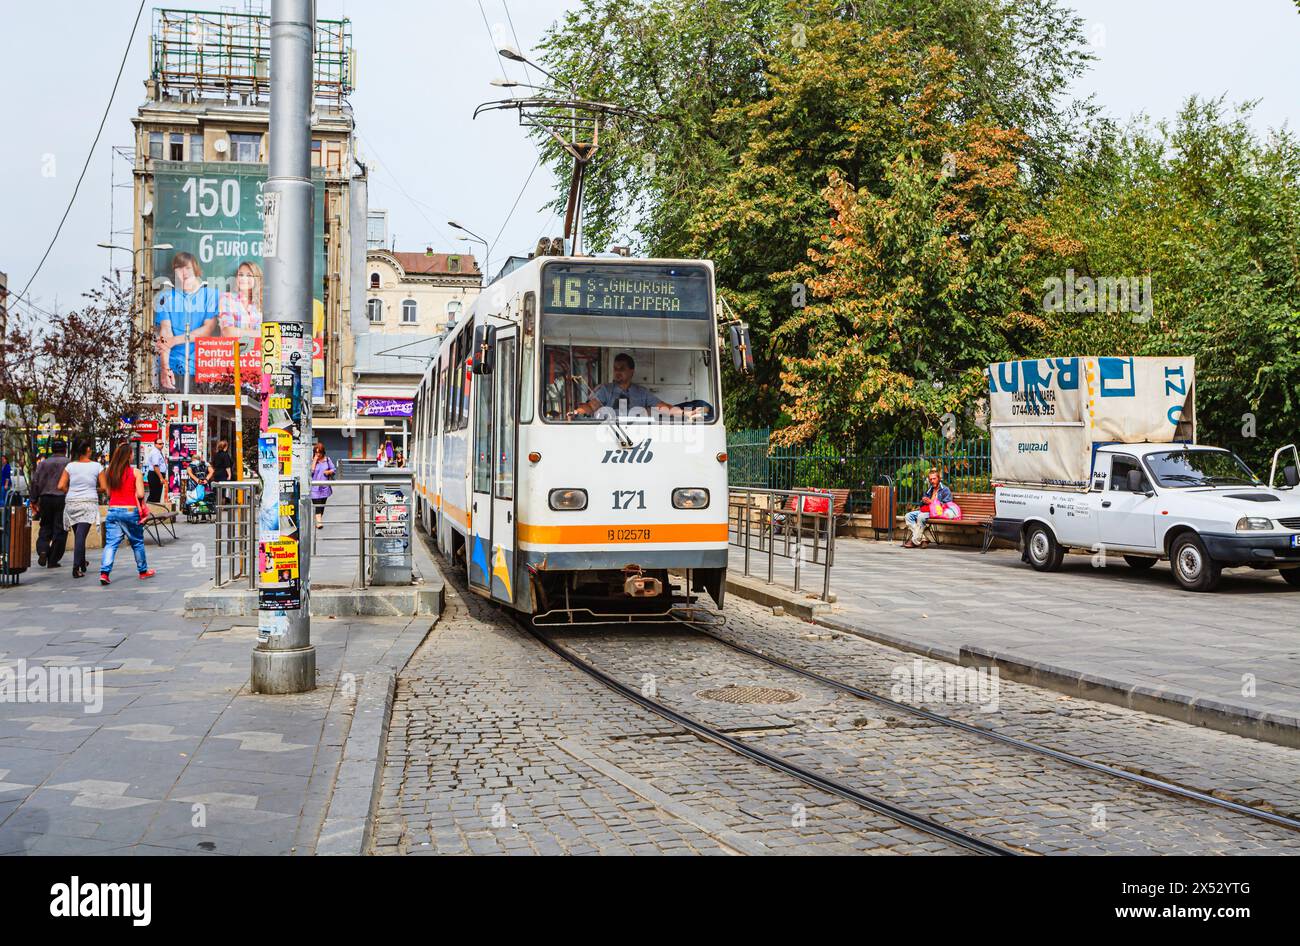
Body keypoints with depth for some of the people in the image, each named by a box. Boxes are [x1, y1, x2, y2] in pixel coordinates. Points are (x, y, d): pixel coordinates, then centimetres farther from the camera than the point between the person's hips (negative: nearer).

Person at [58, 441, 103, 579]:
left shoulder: (70, 466, 3)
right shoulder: (97, 466, -1)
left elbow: (61, 486, -1)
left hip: (71, 503, 3)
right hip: (89, 503, -3)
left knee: (78, 535, 15)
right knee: (81, 536, -10)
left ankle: (82, 565, 27)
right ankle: (76, 568, -19)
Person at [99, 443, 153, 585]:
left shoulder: (109, 472, 3)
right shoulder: (135, 472, -8)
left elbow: (108, 492, 9)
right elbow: (140, 494, -12)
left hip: (113, 510, 3)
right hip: (130, 511, -3)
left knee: (111, 543, 2)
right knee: (137, 542, 14)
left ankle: (104, 572, -12)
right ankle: (143, 571, 26)